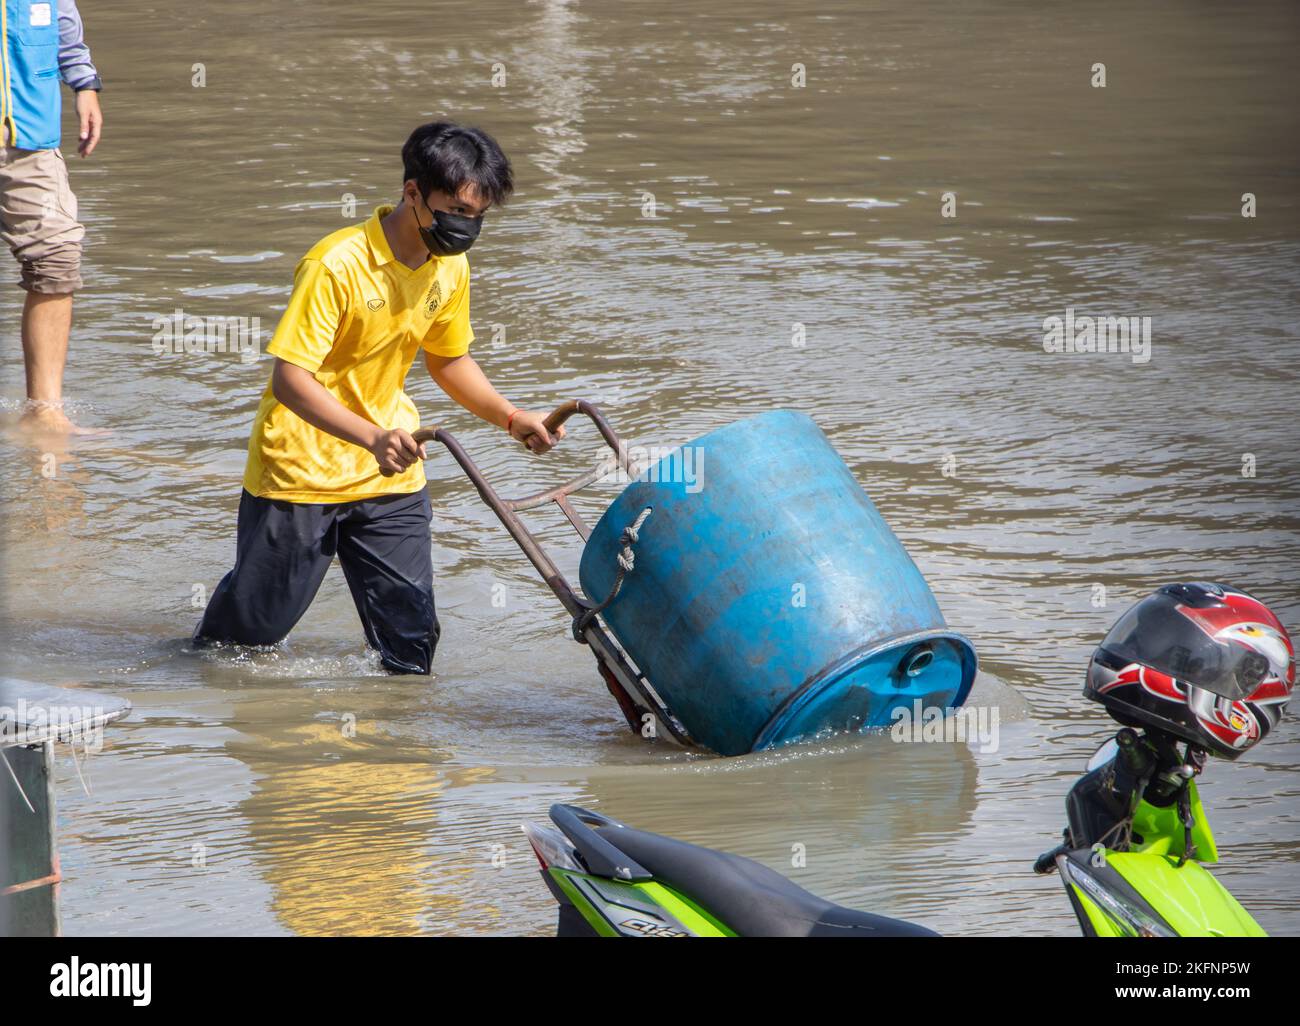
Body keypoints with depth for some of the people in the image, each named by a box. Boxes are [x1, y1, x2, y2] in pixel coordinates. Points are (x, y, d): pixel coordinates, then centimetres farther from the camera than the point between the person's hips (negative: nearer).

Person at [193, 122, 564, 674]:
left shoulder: (450, 268, 0)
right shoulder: (336, 264, -23)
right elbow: (290, 379, -27)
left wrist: (510, 417, 1)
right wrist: (373, 437, -39)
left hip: (389, 481, 5)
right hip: (300, 473, -5)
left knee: (411, 640, -3)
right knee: (256, 626, 8)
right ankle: (204, 651, 39)